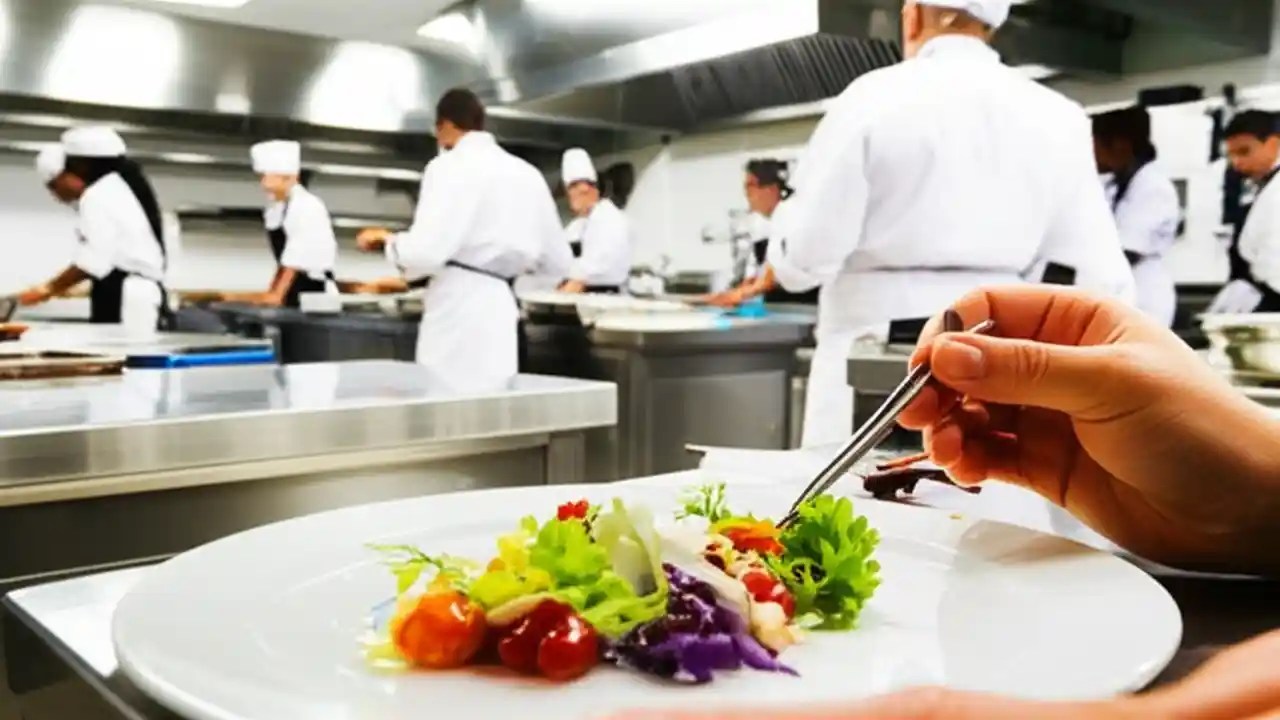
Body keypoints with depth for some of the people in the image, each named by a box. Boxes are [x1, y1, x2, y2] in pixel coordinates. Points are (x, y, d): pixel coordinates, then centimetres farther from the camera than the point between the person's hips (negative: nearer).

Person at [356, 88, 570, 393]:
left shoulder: (450, 166, -4)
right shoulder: (528, 174, 13)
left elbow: (426, 251, -16)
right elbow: (559, 263, 17)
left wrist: (388, 241, 4)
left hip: (458, 314, -6)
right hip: (502, 311, 6)